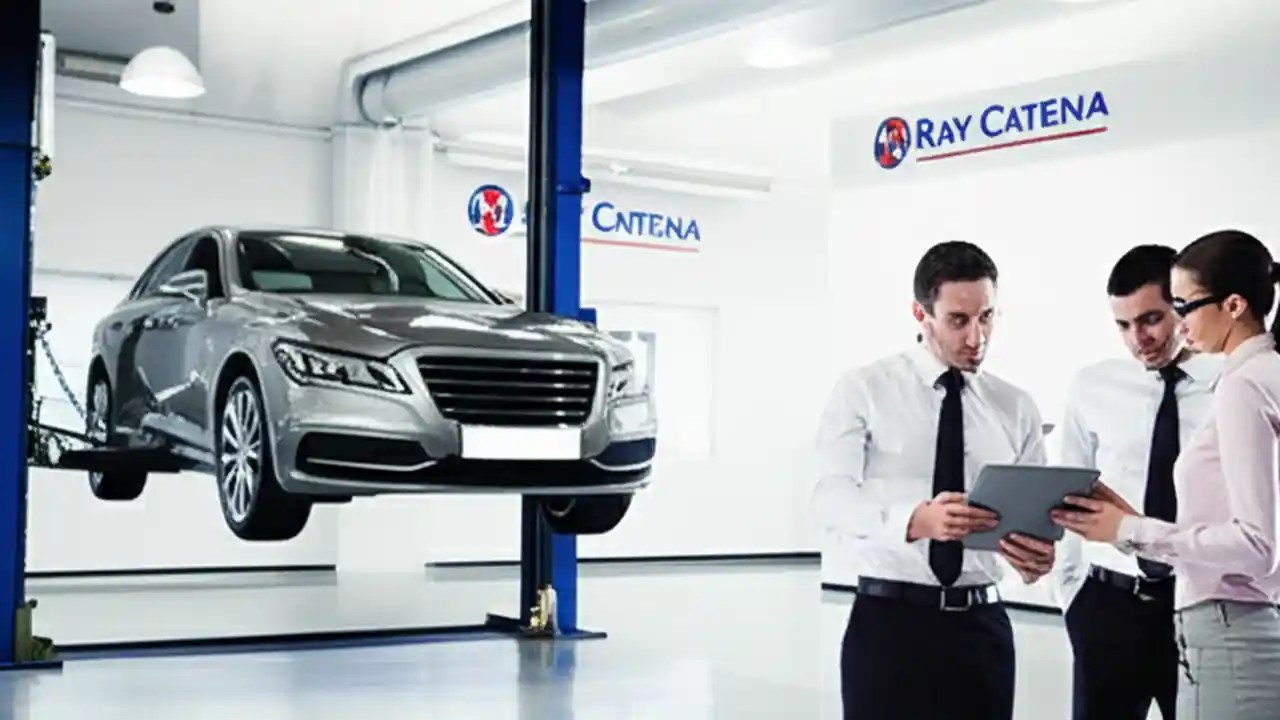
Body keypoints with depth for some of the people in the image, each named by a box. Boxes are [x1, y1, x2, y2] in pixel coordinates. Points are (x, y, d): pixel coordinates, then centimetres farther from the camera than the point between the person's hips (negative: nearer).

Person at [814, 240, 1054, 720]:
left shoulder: (1017, 408, 9)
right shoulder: (864, 389, -2)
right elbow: (832, 501, -13)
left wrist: (1036, 558, -17)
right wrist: (916, 520, -32)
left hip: (982, 627, 3)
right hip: (888, 621, -3)